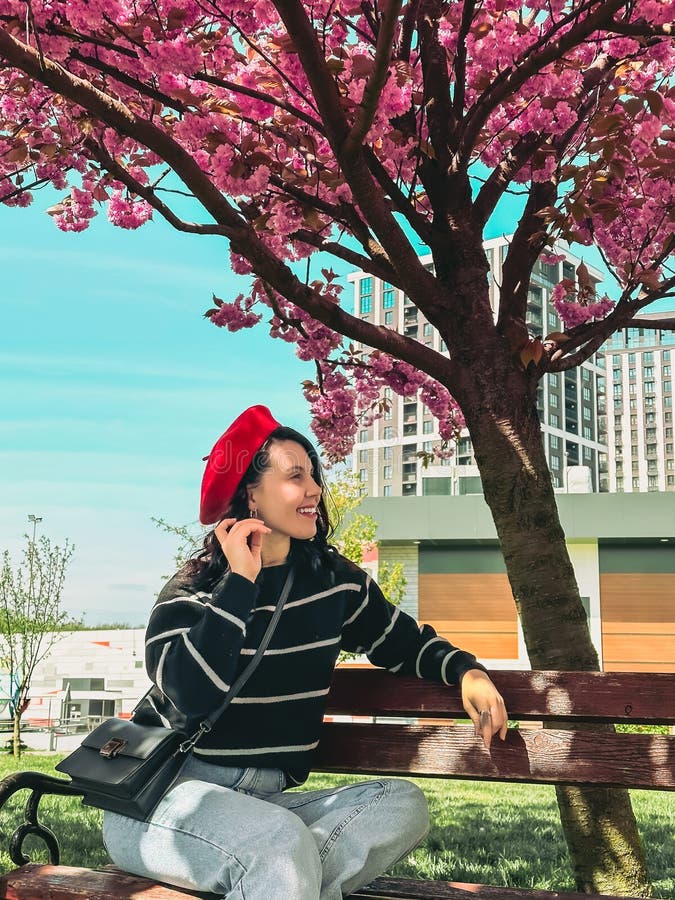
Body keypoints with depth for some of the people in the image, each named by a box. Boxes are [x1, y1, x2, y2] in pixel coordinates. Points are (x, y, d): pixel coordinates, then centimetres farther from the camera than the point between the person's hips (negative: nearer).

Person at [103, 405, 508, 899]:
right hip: (168, 796, -6)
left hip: (266, 798, 7)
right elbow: (191, 695, -27)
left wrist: (466, 670, -4)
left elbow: (402, 641, 17)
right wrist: (240, 580, -23)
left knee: (402, 804, -15)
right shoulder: (193, 591, -10)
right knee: (283, 842, -36)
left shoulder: (334, 579, 5)